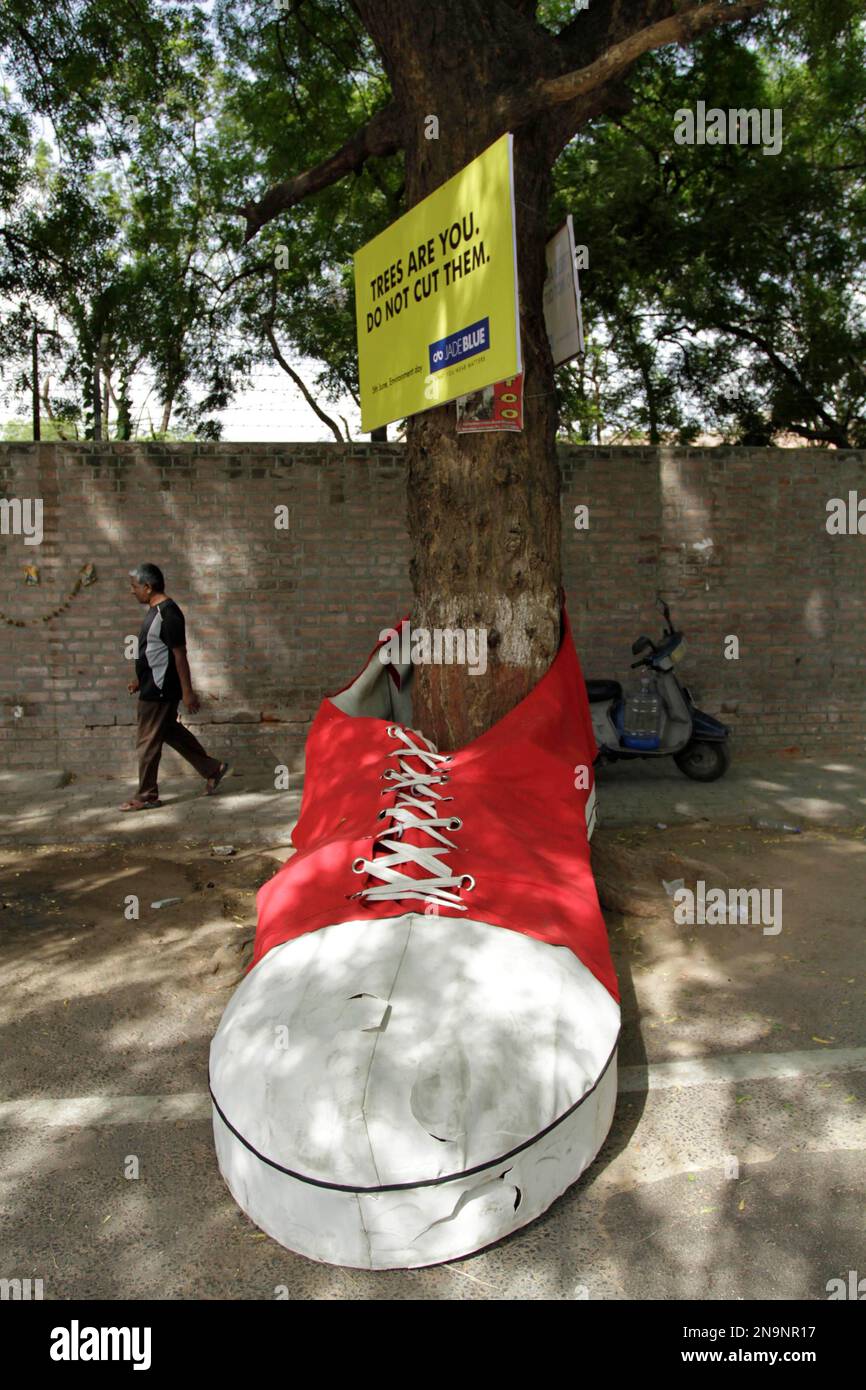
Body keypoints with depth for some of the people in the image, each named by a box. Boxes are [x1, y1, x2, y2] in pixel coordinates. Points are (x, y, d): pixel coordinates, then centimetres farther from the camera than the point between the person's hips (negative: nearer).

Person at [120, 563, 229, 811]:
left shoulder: (167, 613, -20)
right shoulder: (157, 610, 11)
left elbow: (179, 654, -21)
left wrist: (187, 692, -20)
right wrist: (140, 680, 20)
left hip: (159, 690, -10)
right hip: (155, 687, 10)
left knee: (148, 741, -1)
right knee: (171, 732, 19)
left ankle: (147, 796, 11)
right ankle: (212, 769, 27)